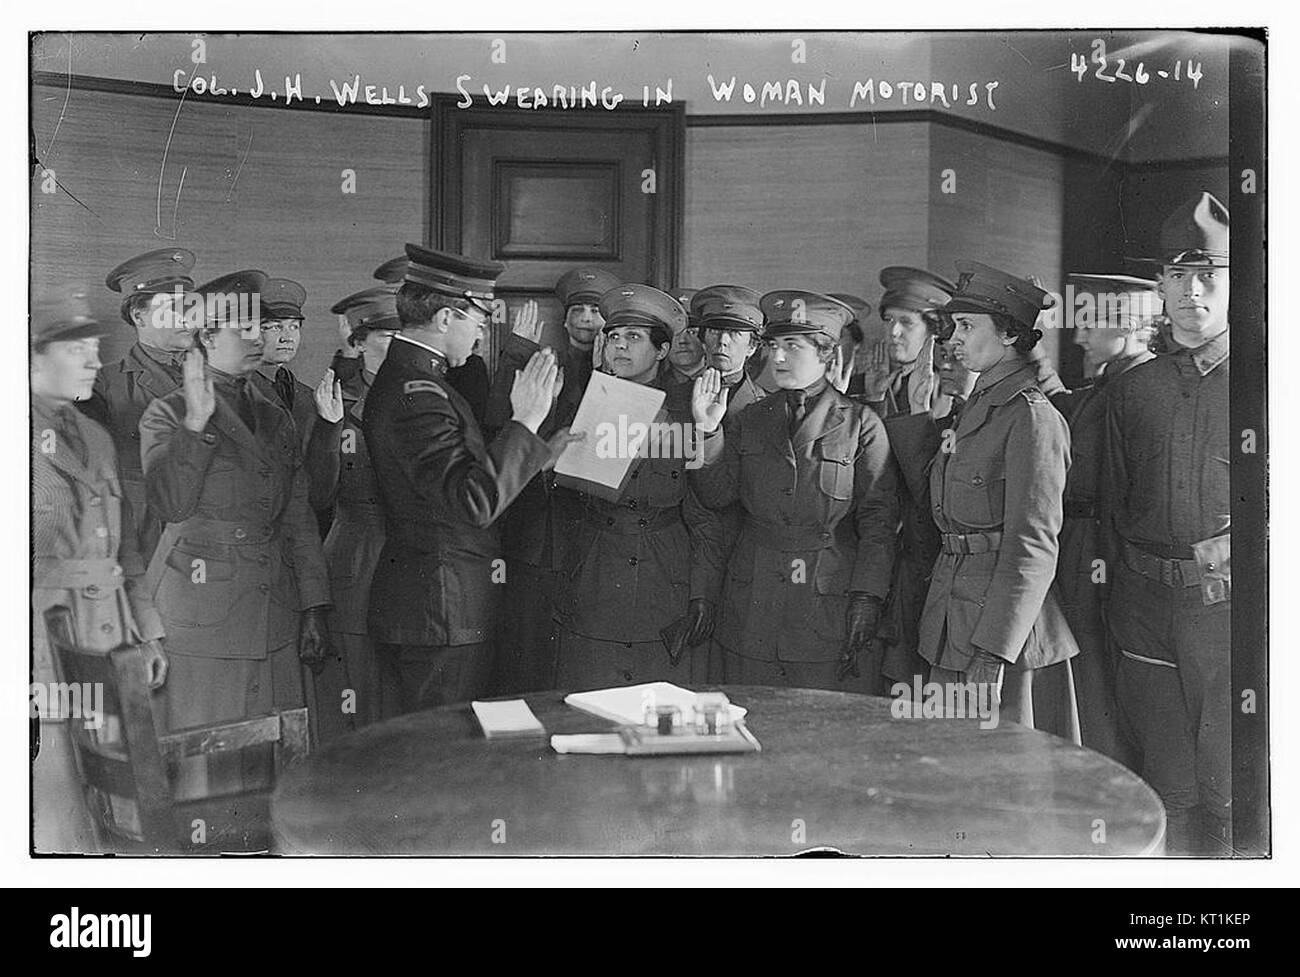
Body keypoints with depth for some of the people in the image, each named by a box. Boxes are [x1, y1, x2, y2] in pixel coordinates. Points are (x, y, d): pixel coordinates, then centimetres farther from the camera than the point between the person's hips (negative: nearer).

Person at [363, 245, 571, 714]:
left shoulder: (405, 378, 14)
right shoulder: (416, 394, -19)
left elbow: (469, 472, 18)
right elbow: (475, 503, -28)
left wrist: (543, 454, 16)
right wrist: (524, 420, -21)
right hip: (441, 615, -11)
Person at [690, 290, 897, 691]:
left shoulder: (861, 424, 0)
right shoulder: (749, 420, 11)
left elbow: (878, 520, -3)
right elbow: (717, 496, 6)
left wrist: (866, 599, -11)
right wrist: (708, 432, -7)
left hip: (830, 601, -3)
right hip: (751, 605, 3)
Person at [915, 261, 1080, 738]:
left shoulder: (1032, 416, -13)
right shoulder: (977, 407, 15)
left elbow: (1033, 547, -18)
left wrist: (991, 654, -22)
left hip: (1006, 626, -9)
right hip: (953, 617, 9)